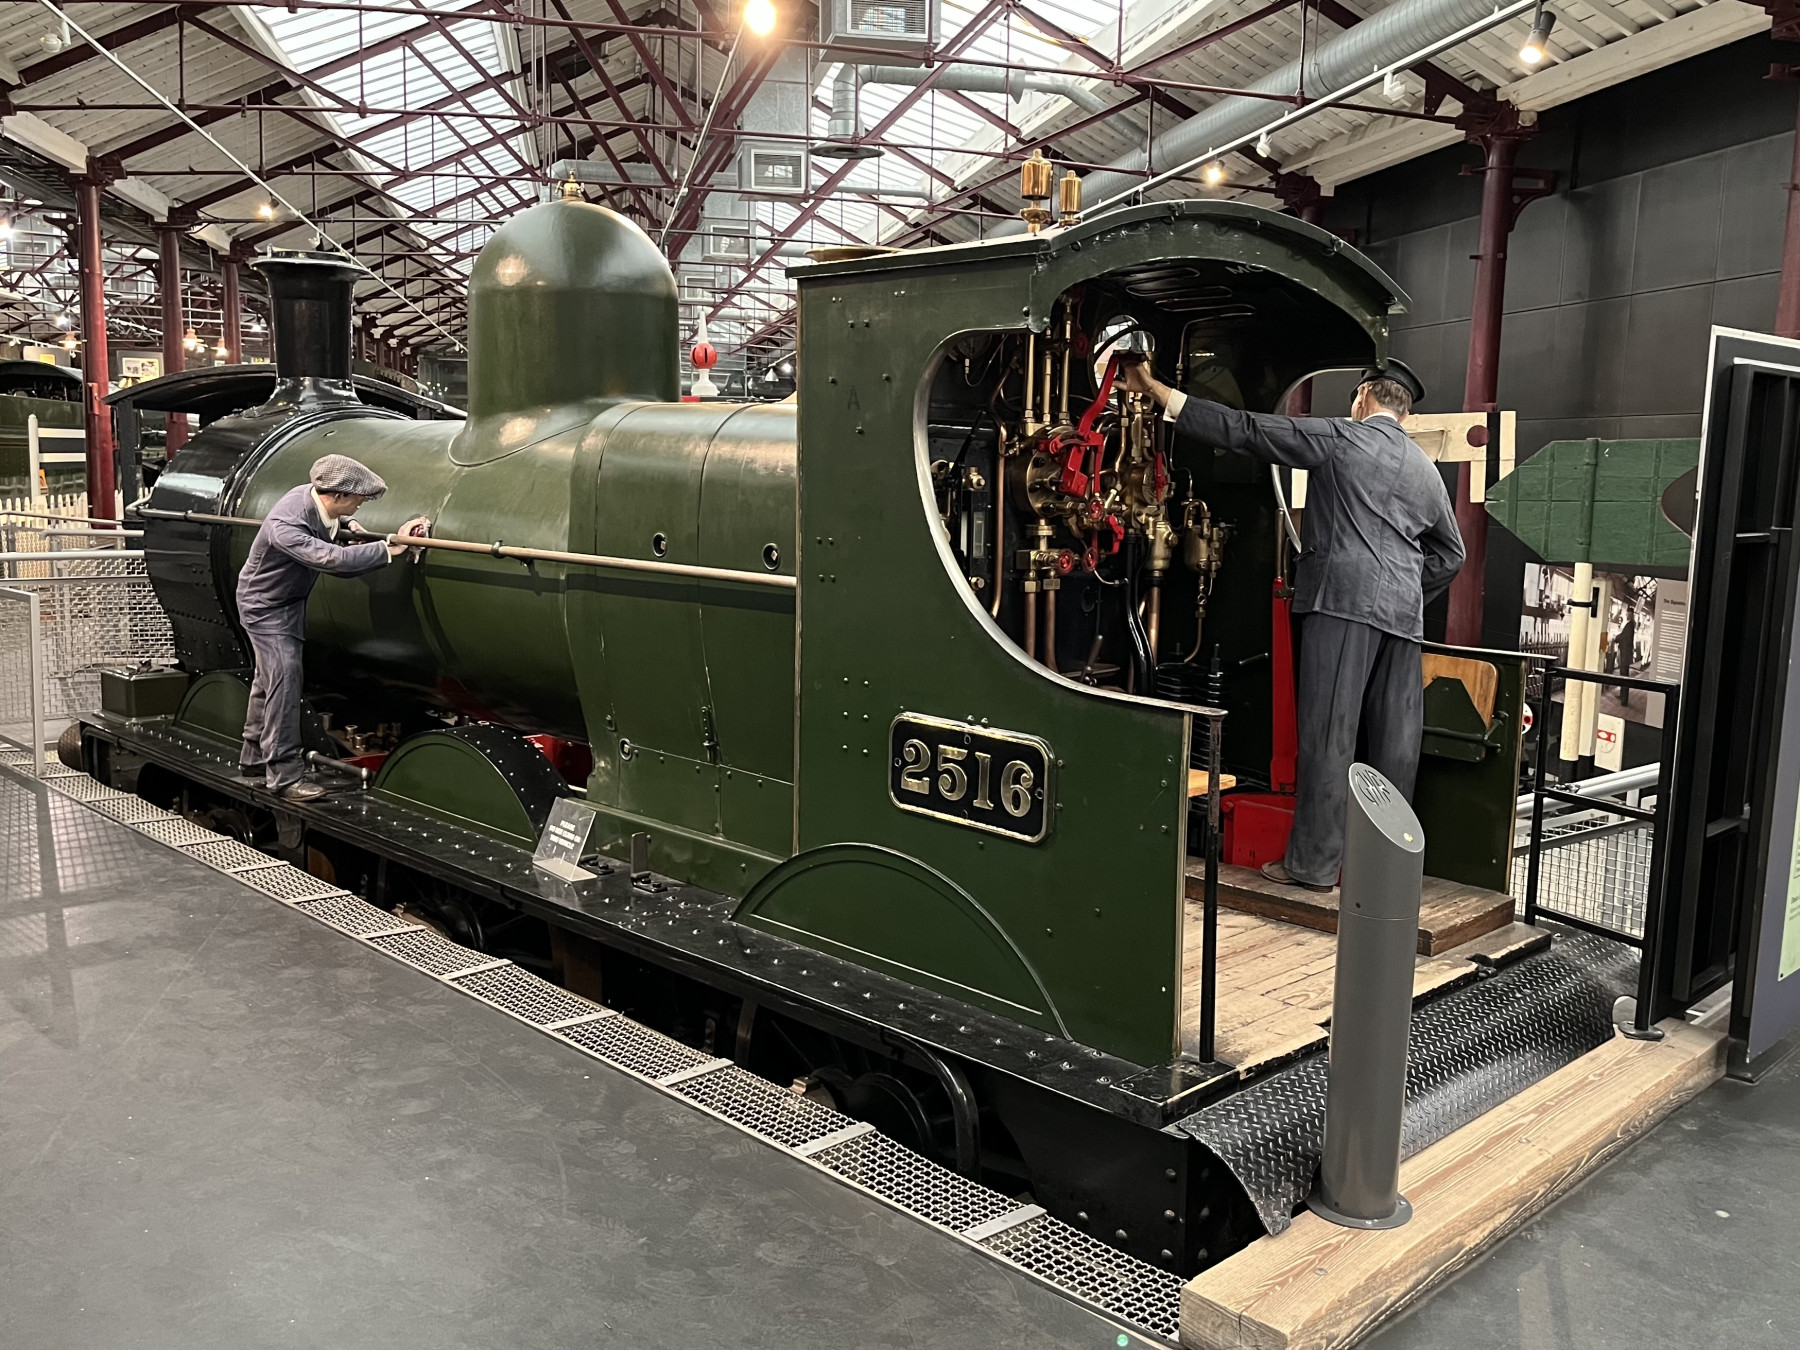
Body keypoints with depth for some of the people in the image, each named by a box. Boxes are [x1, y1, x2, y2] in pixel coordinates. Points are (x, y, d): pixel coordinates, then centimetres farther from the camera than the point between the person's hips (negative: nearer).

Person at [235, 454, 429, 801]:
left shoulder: (311, 494, -10)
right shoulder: (284, 525, -37)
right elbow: (332, 559, -50)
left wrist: (347, 524, -1)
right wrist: (390, 548, -51)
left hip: (291, 601, 9)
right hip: (265, 605, -9)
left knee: (268, 678, 17)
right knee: (284, 678, -16)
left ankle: (253, 758, 31)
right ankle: (284, 775, -13)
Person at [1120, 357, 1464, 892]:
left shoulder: (1339, 436, 2)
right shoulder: (1425, 468, 21)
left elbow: (1242, 430, -2)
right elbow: (1450, 553, 29)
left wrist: (1156, 389, 1)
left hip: (1342, 602, -6)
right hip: (1403, 616, 6)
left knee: (1328, 736, -6)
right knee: (1395, 742, 7)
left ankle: (1314, 862, -4)